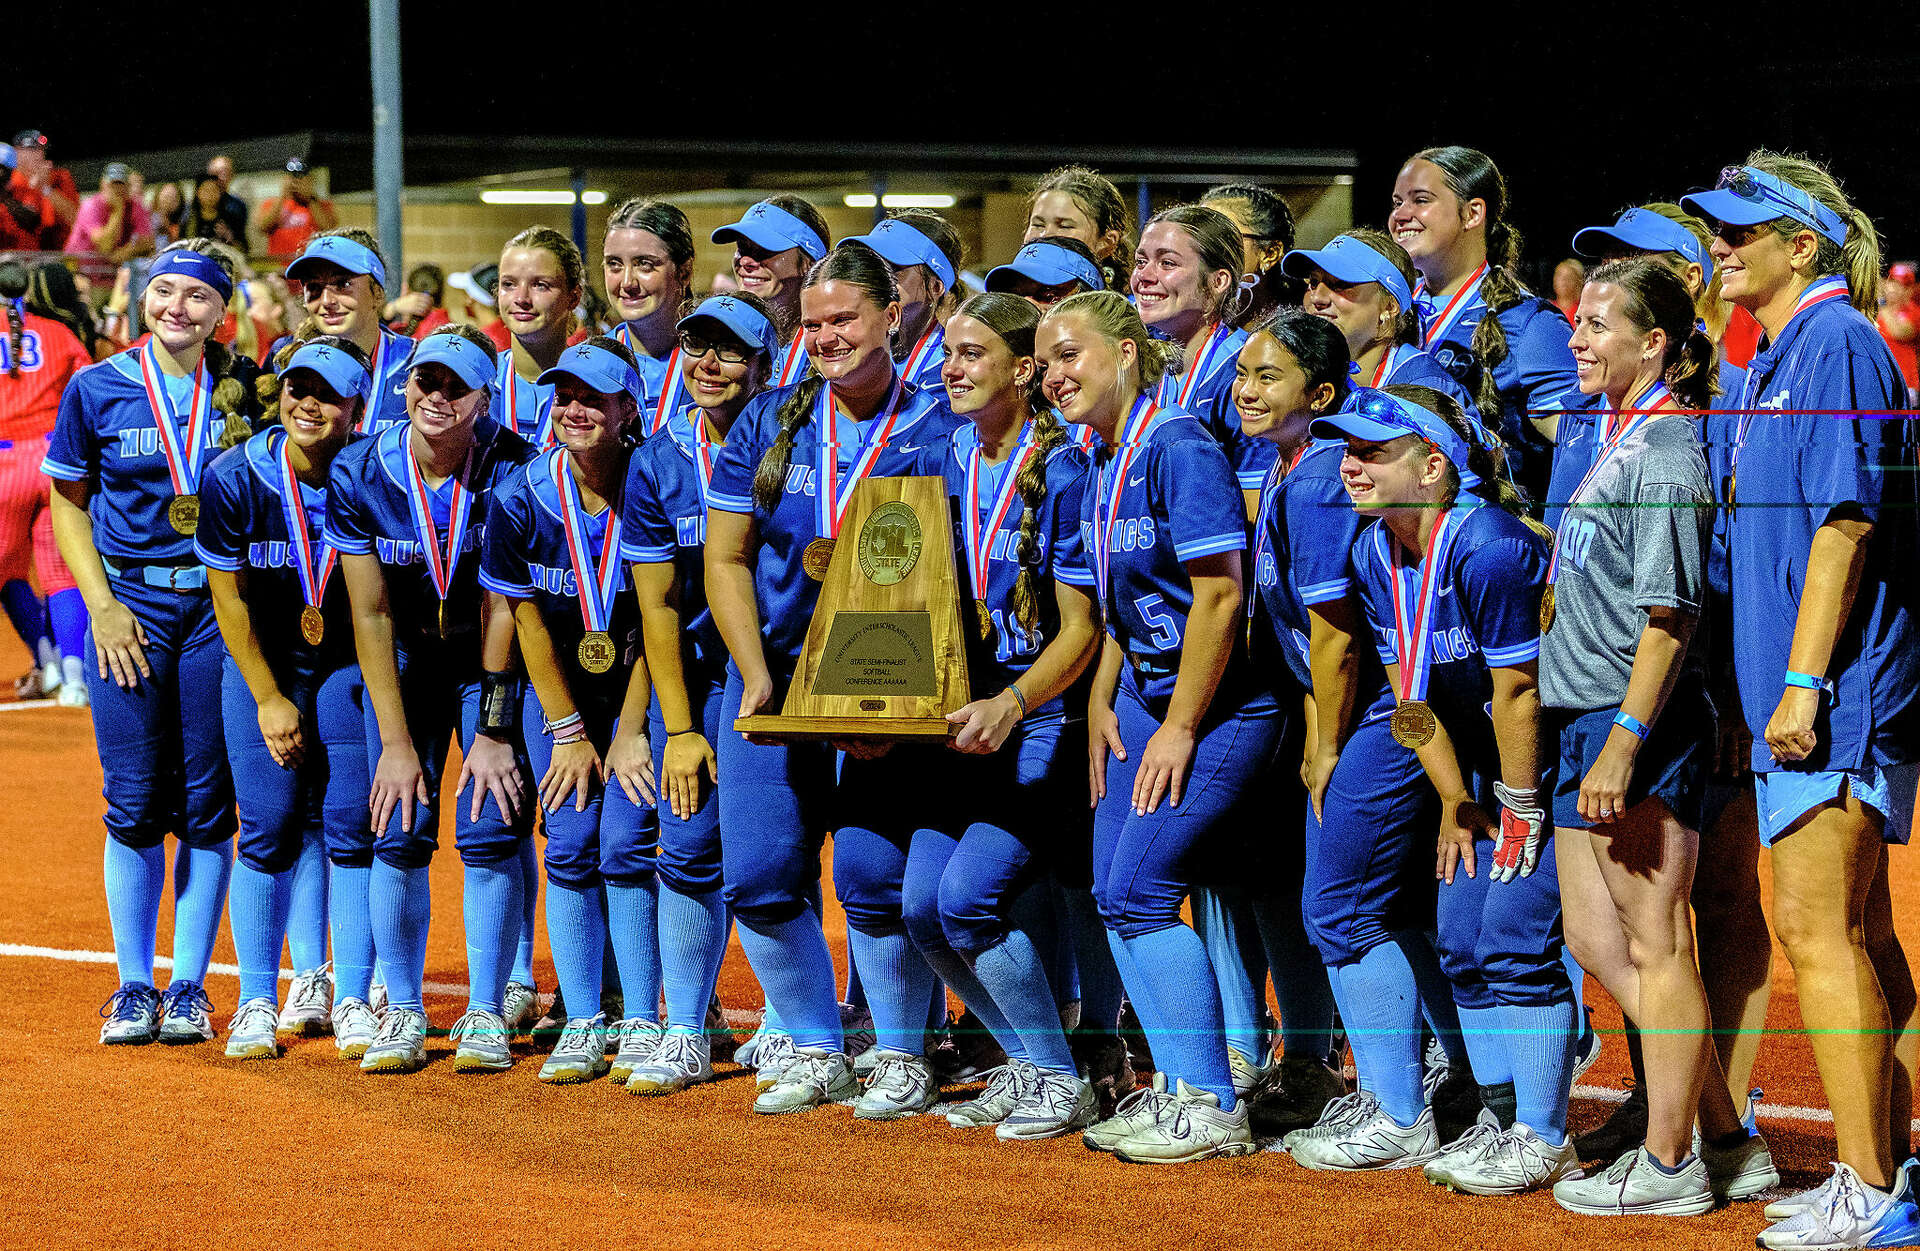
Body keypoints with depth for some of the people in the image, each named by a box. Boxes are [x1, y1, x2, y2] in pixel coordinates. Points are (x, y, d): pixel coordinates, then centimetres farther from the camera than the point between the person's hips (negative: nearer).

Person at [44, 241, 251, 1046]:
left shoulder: (244, 391, 2)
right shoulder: (97, 389, 1)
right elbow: (67, 500, 6)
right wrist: (101, 604, -3)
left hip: (220, 607, 0)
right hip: (131, 605, 0)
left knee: (207, 801, 2)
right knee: (135, 804, 0)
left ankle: (189, 986, 10)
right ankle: (134, 986, 10)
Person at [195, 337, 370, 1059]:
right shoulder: (236, 478, -17)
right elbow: (229, 598, -8)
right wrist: (269, 699, -8)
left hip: (351, 665, 0)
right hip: (264, 665, 0)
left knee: (351, 820, -8)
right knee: (272, 826, -6)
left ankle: (353, 998, 0)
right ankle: (259, 1000, 4)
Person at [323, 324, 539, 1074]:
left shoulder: (510, 470, -20)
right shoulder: (358, 474, -16)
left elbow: (500, 607, -16)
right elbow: (370, 616, -12)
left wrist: (495, 730, -16)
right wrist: (395, 740, -14)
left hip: (490, 659, -1)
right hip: (405, 656, 1)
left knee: (491, 829, -9)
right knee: (397, 831, -4)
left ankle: (486, 1014, 2)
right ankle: (403, 1015, 7)